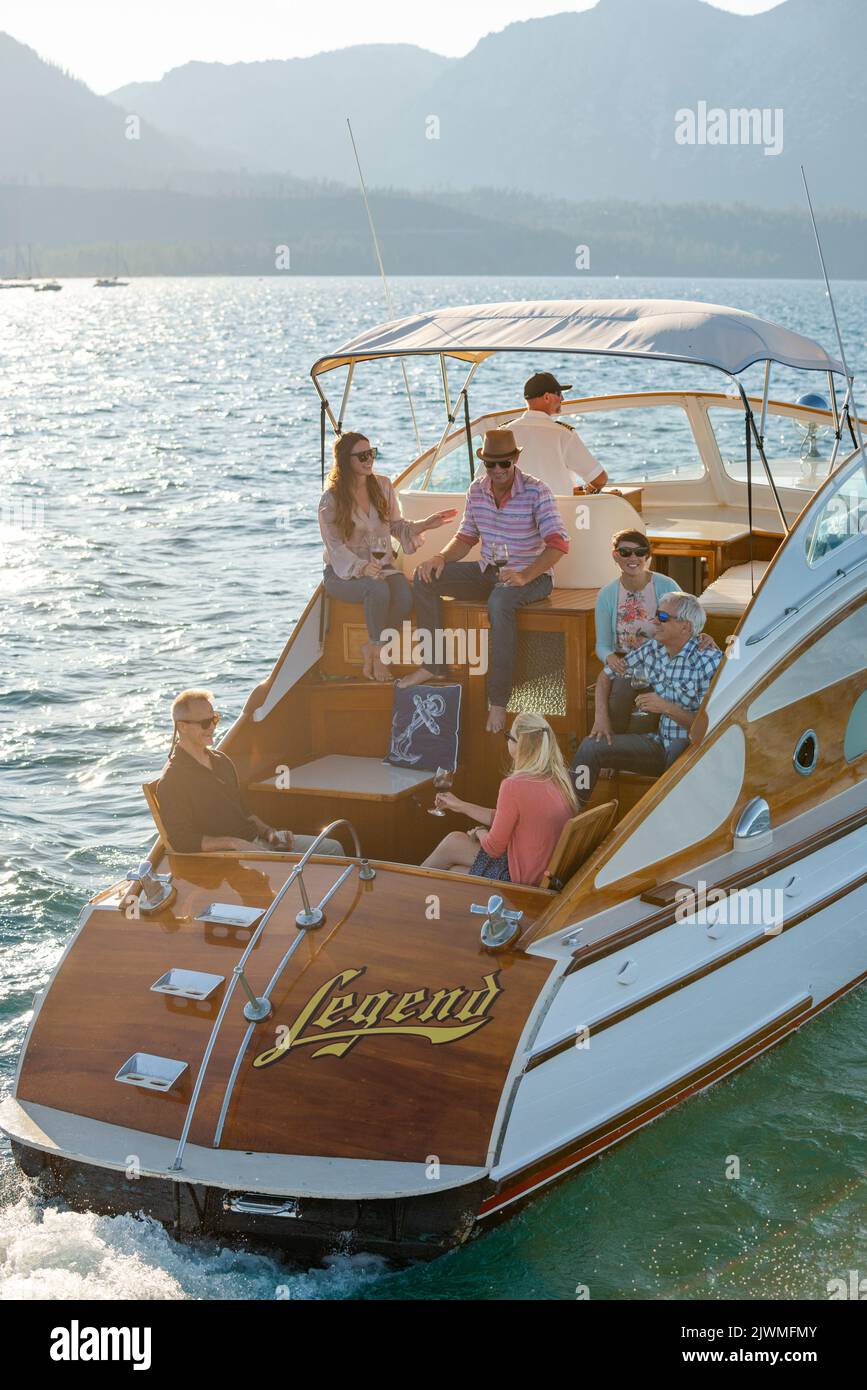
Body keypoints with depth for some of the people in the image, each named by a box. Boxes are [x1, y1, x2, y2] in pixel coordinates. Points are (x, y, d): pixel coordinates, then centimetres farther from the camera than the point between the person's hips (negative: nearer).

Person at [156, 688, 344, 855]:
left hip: (256, 841, 9)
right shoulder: (171, 780, -12)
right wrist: (233, 843, -22)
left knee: (333, 848, 1)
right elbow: (182, 841, -18)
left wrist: (268, 832, 6)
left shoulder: (221, 760, 16)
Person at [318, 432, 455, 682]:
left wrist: (424, 525, -4)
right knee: (379, 590, -37)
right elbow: (334, 545, -13)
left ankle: (371, 649, -10)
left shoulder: (383, 486, 7)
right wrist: (362, 568, -29)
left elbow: (396, 526, 14)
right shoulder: (331, 498, -9)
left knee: (405, 595, -29)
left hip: (381, 566, 4)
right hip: (344, 572, -4)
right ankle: (378, 651, -16)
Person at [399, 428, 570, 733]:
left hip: (532, 575, -7)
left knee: (500, 601, -40)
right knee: (425, 578, -8)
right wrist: (442, 558, -8)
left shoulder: (535, 492, -16)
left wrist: (524, 576, -36)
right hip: (488, 570, 7)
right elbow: (467, 537, 14)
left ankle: (498, 701, -36)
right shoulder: (476, 491, 3)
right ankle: (433, 664, -2)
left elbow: (559, 544, -23)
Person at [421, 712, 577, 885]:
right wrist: (460, 805, 22)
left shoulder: (514, 786, -25)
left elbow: (494, 848, -14)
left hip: (522, 880, -8)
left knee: (452, 843, 10)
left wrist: (479, 833, 9)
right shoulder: (558, 778, 1)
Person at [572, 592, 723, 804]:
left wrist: (668, 708, -23)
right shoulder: (652, 650, 5)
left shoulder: (709, 660, -13)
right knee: (590, 746, -8)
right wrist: (602, 716, 4)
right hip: (660, 743, 6)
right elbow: (607, 673, 19)